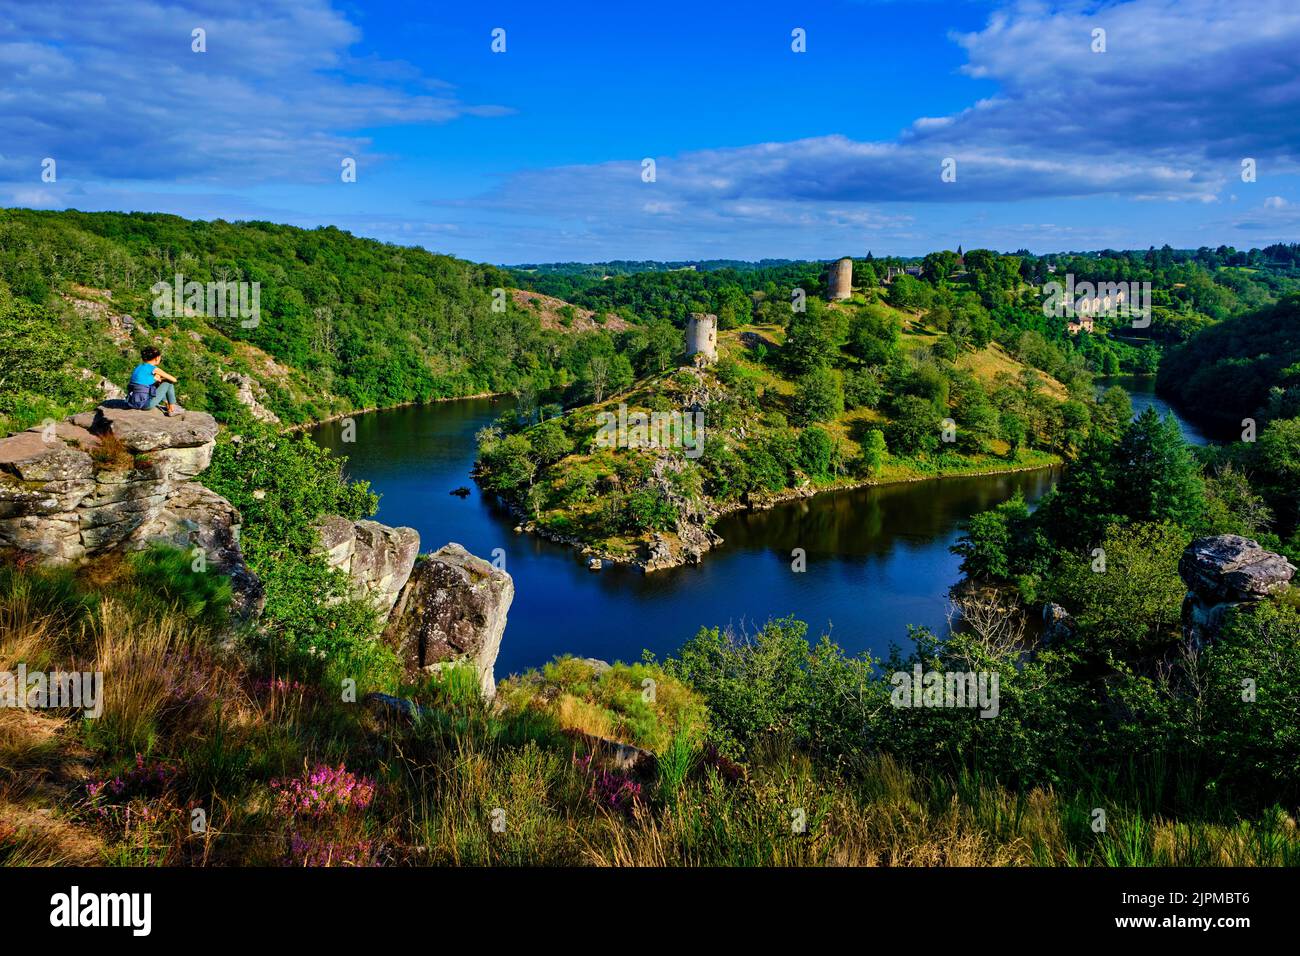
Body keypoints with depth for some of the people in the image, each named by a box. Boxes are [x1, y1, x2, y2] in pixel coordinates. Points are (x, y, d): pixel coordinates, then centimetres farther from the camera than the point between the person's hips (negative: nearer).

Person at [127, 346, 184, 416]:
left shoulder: (138, 367, 15)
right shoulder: (154, 369, -8)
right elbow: (174, 380, 0)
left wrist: (157, 379, 23)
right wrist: (163, 379, 18)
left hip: (133, 403, 8)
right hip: (146, 404, -8)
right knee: (169, 383, 6)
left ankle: (168, 405, 35)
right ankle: (172, 409, 12)